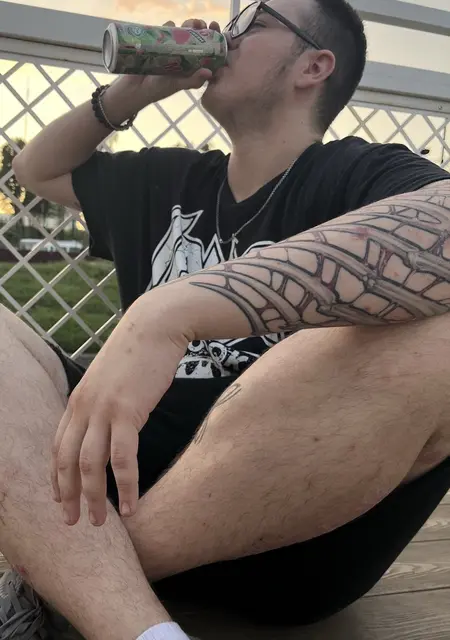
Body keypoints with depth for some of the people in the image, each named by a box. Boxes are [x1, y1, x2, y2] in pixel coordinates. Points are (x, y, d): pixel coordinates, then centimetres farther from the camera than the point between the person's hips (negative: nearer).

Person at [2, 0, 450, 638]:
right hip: (123, 469, 5)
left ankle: (53, 577, -18)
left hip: (297, 517, -4)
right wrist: (130, 93, 17)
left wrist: (173, 307, -34)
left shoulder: (364, 177, 0)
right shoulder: (169, 180, 19)